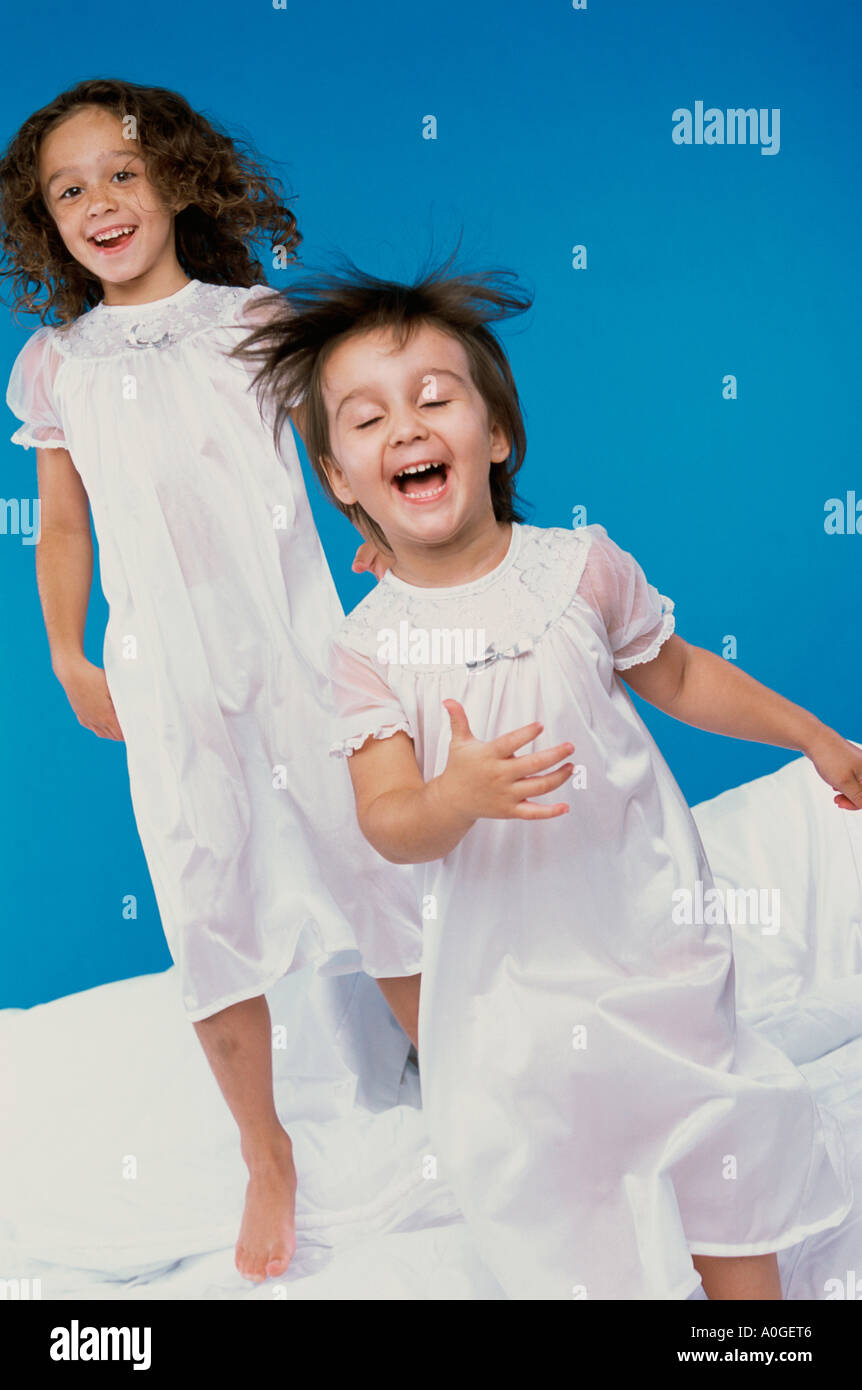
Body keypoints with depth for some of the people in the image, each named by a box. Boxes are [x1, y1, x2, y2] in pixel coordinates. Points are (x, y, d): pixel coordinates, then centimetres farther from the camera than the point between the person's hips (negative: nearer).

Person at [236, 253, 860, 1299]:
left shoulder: (580, 566, -8)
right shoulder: (367, 645, -11)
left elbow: (675, 674, 9)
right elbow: (386, 823, -17)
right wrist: (457, 798, -39)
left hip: (644, 916, 1)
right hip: (504, 963, -1)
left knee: (721, 1143, 15)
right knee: (544, 1180, 11)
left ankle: (749, 1291, 38)